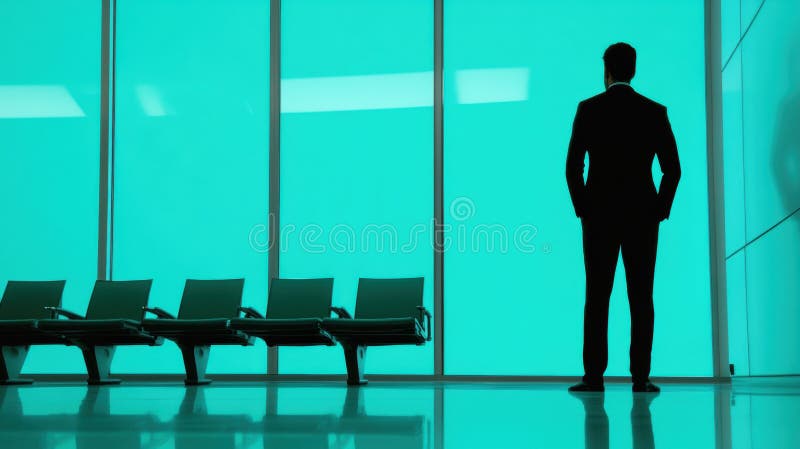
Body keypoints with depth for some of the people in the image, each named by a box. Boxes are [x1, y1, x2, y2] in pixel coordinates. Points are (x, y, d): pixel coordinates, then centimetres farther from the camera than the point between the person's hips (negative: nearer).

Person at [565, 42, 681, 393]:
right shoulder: (655, 112, 4)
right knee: (641, 297, 3)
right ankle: (640, 377, 0)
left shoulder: (588, 109, 0)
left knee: (596, 296, 1)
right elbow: (672, 169, 0)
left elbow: (573, 167, -4)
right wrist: (661, 209, 9)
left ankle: (594, 376, -3)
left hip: (599, 216, -1)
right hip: (642, 216, 1)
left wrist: (582, 208, 5)